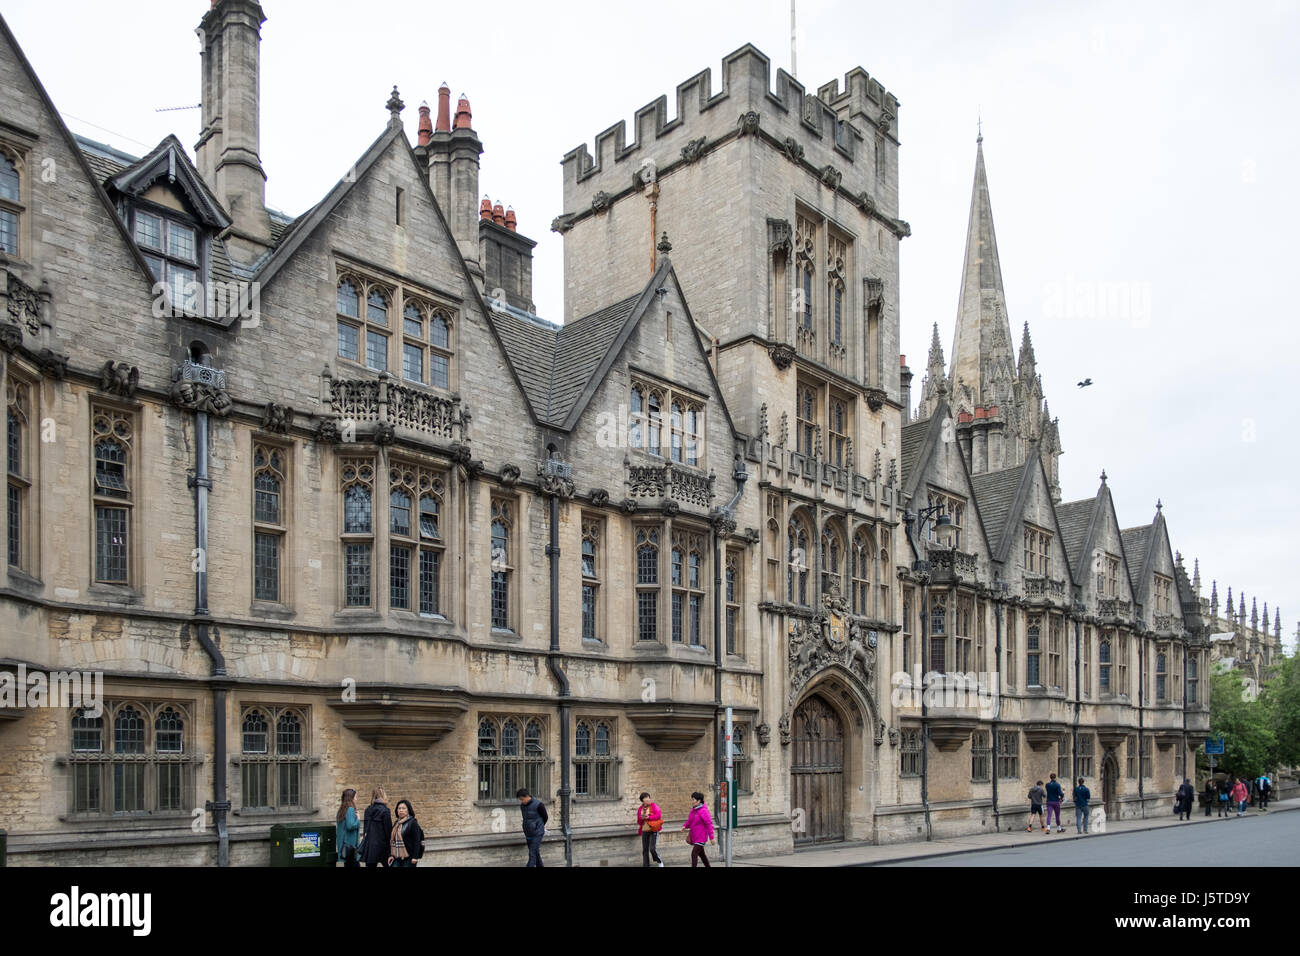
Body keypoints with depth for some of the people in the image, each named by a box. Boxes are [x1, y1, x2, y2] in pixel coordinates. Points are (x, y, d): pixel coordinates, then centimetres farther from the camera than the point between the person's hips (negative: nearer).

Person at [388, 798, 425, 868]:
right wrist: (390, 855, 9)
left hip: (408, 858, -6)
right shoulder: (396, 824, 13)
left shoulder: (413, 823, -7)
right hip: (396, 857, 6)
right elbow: (391, 840, 18)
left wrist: (415, 857, -16)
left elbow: (417, 841, -11)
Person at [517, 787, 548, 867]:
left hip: (537, 834, -6)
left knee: (532, 854, -11)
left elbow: (545, 818, -3)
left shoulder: (538, 805, -16)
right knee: (536, 853, 13)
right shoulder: (522, 805, 2)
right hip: (528, 834, 6)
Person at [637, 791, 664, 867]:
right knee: (645, 850, 6)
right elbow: (638, 821, 12)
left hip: (653, 830, -5)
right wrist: (641, 818, -10)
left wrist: (648, 817, -16)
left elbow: (658, 815, -13)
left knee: (652, 849, -12)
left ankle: (660, 862, 12)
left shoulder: (654, 806, -2)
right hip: (644, 831, 5)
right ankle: (645, 865, 15)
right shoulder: (640, 809, 10)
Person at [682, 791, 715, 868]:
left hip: (701, 838, -8)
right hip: (694, 837, 8)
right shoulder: (693, 810, 5)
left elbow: (709, 824, -18)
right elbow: (689, 821, 15)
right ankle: (707, 866, 37)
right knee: (701, 853, 21)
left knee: (694, 854, -14)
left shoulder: (703, 811, -19)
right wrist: (684, 826, -5)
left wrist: (711, 837, -17)